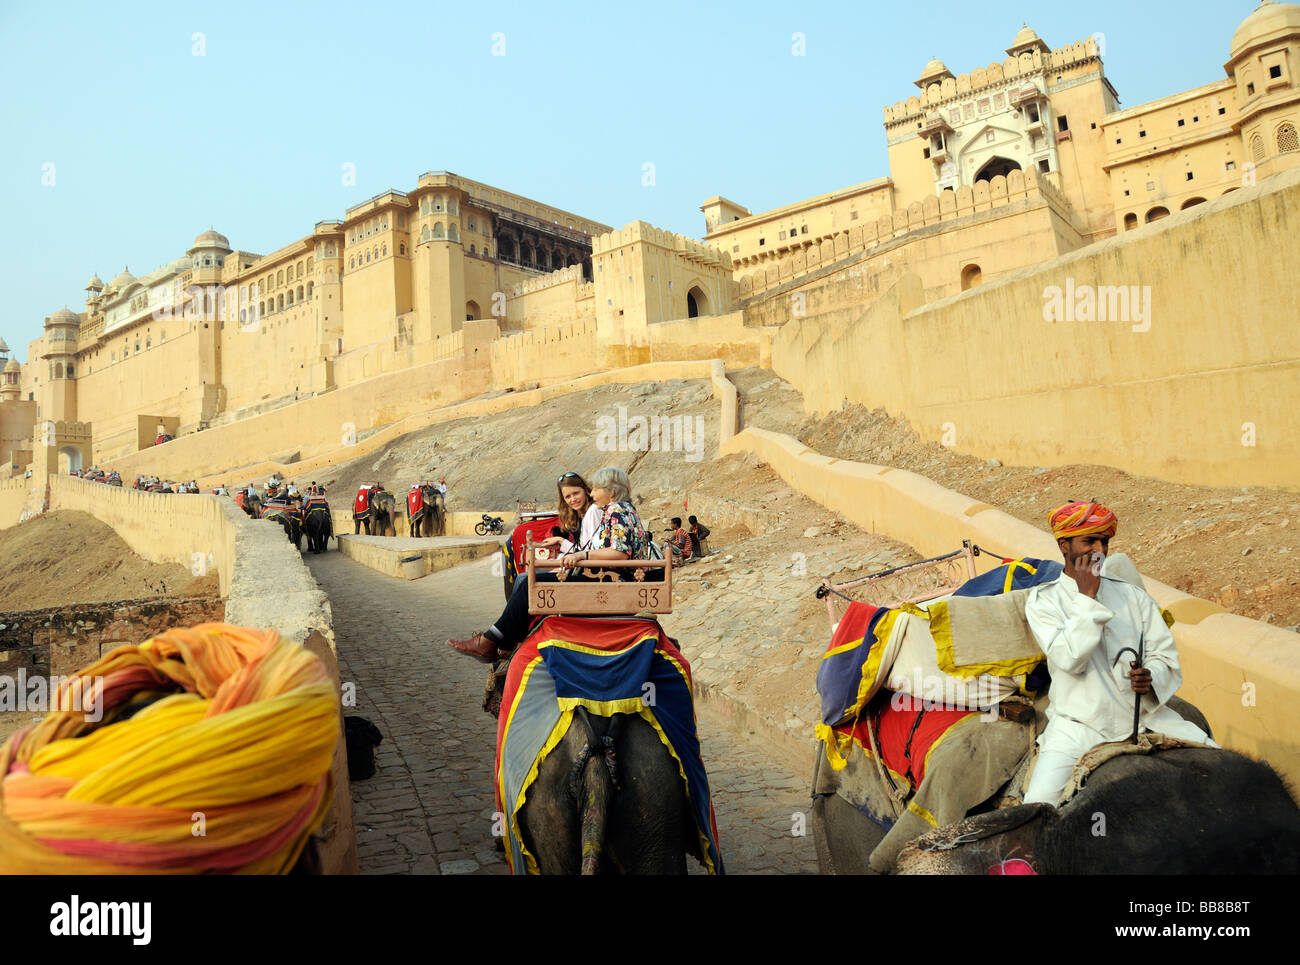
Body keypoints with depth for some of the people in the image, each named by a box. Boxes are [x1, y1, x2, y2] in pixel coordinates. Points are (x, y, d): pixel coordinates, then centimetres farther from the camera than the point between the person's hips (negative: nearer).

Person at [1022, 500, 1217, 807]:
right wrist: (1087, 597, -15)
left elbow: (1165, 655, 8)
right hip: (1078, 724, -4)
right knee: (1039, 803, -24)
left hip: (1144, 714, 4)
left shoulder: (1132, 594, 11)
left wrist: (1151, 678, -14)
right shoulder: (1042, 600, -1)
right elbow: (1069, 658, -16)